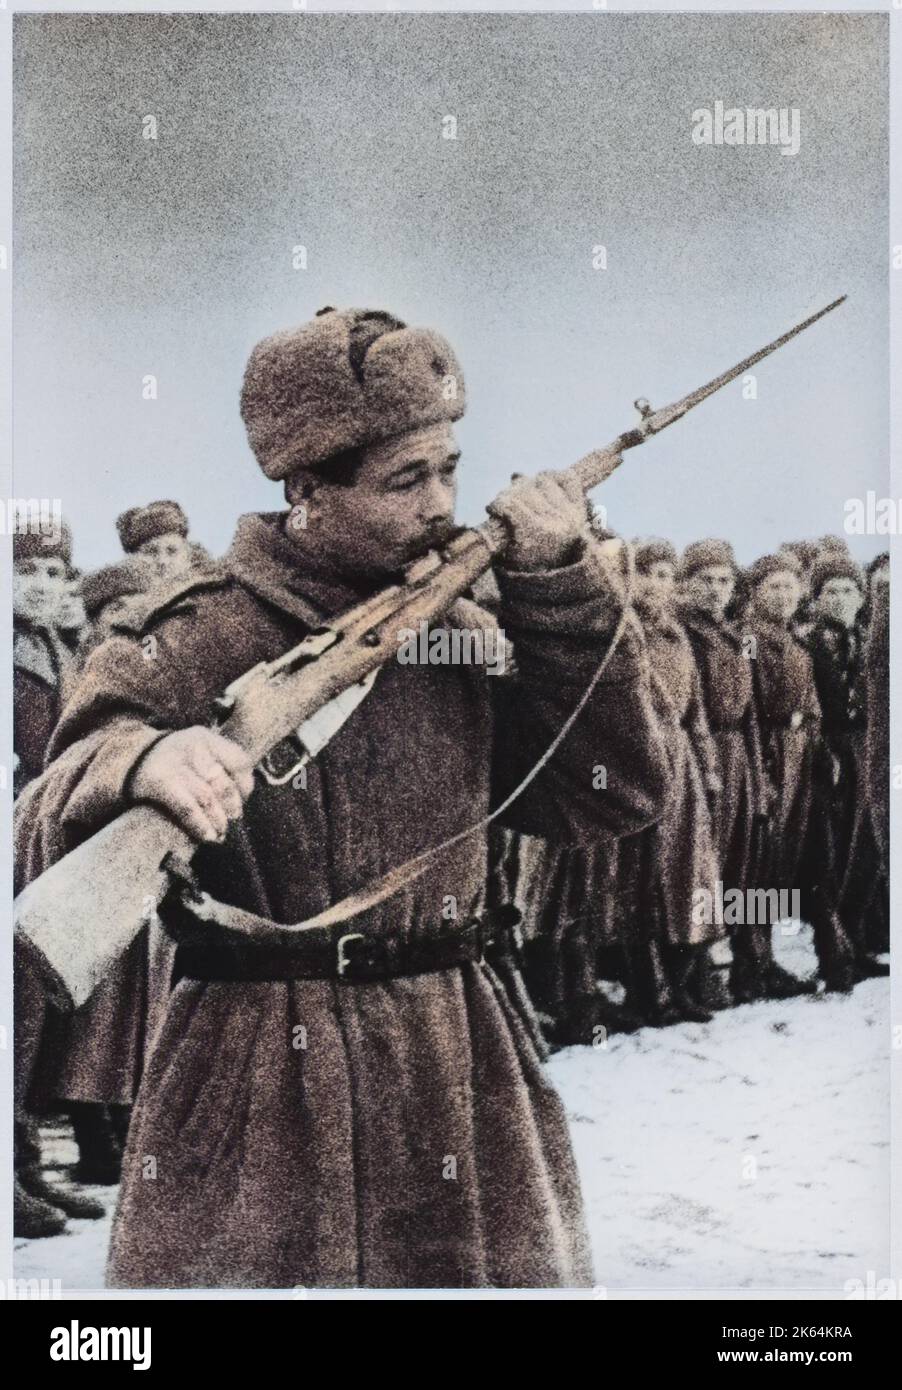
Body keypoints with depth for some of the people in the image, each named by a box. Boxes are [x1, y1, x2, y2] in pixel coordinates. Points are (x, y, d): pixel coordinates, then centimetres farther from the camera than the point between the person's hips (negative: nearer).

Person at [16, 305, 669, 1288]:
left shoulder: (461, 623, 5)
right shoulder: (198, 645, -9)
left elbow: (613, 794, 0)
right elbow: (44, 837, -16)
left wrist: (560, 583, -8)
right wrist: (133, 765, -39)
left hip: (464, 1087, 5)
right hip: (259, 1100, -4)